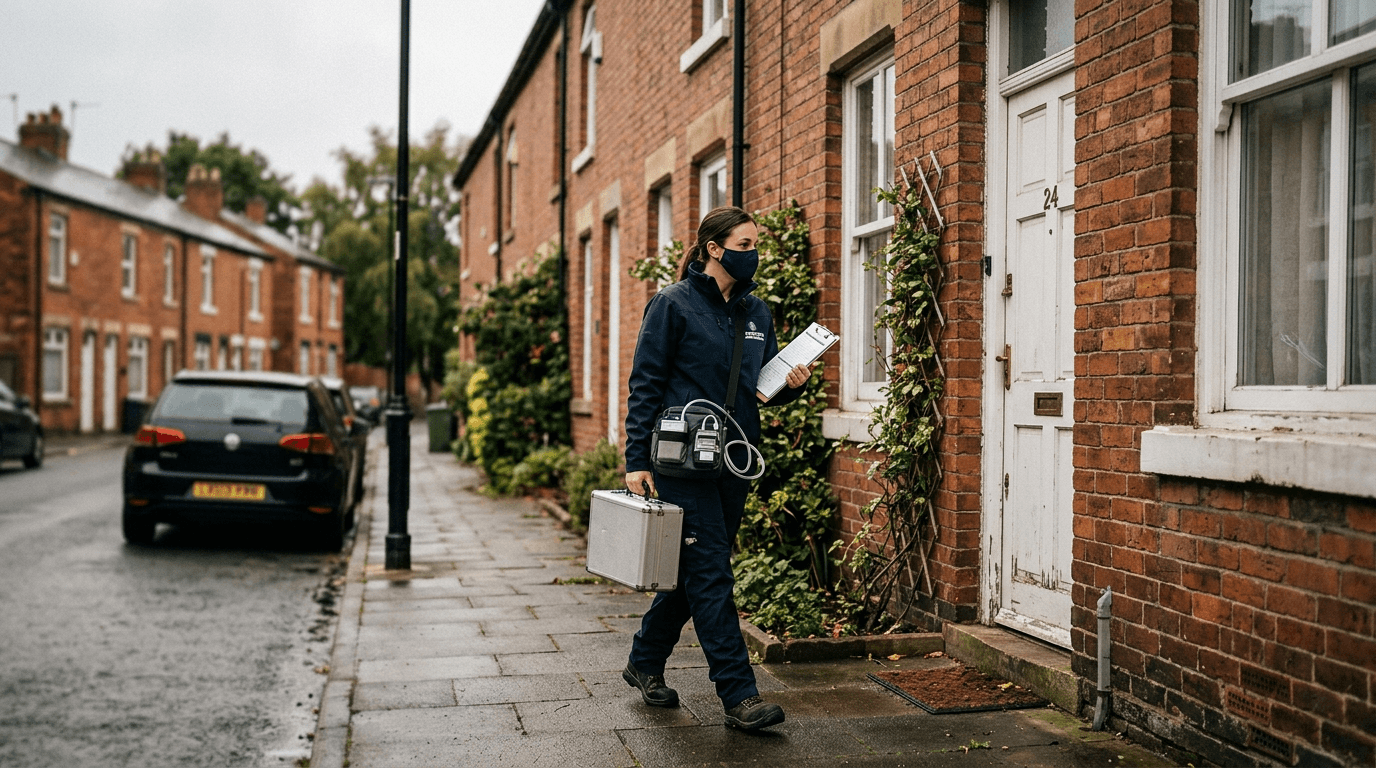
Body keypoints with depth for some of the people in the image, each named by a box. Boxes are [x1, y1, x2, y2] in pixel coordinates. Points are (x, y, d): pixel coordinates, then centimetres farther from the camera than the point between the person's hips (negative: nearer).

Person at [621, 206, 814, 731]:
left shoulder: (756, 313, 13)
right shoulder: (673, 305, -5)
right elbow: (645, 386, -7)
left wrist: (792, 383, -5)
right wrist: (637, 460, -12)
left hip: (735, 462, 7)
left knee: (694, 571, 14)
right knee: (710, 575, -7)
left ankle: (644, 662, 32)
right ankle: (739, 696, -4)